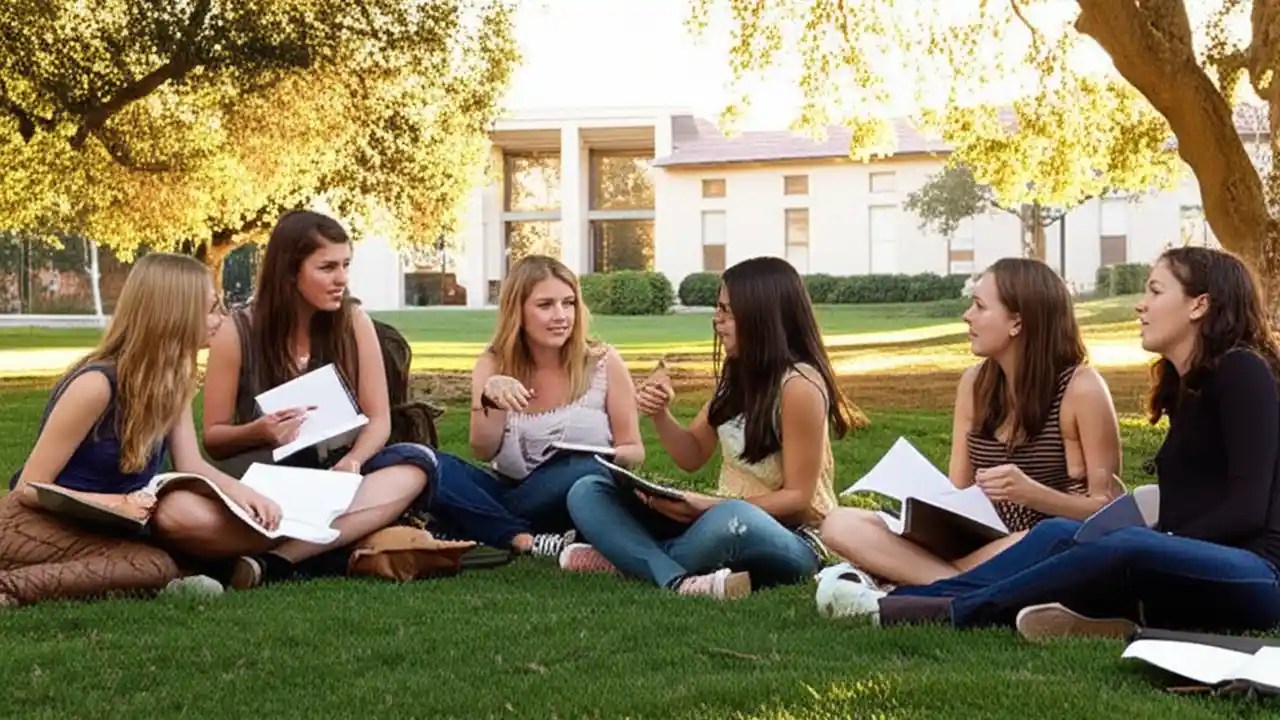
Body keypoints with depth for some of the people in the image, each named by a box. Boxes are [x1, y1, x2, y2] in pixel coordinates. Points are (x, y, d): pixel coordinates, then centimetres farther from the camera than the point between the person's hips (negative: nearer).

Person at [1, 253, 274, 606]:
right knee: (157, 567, -30)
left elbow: (192, 466, -5)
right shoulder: (96, 383, -24)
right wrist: (116, 504, -33)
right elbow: (29, 489, -20)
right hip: (35, 524, -9)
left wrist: (237, 490, -26)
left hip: (95, 527, 9)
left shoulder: (173, 381, 1)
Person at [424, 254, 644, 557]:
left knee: (586, 473, -37)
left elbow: (634, 451, 1)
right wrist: (490, 400, -25)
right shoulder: (492, 365, 2)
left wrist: (610, 458, -22)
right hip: (512, 494, 3)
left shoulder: (603, 363, -4)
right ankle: (528, 542, -34)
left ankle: (488, 528, -21)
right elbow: (484, 453, -6)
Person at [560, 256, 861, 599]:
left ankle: (633, 559, -19)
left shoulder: (798, 385, -16)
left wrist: (711, 505, -24)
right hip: (727, 518, 8)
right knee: (587, 494, -4)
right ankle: (679, 580, -28)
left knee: (730, 522, -45)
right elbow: (692, 457, 13)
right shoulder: (736, 375, 7)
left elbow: (798, 497, -16)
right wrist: (660, 414, -7)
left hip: (791, 539, -8)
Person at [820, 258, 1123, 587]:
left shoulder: (1081, 388, -10)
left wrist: (1031, 493, -26)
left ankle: (915, 572, -24)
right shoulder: (974, 383, 6)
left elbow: (1107, 508, -9)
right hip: (983, 546, 6)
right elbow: (958, 491, 9)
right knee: (841, 525, -14)